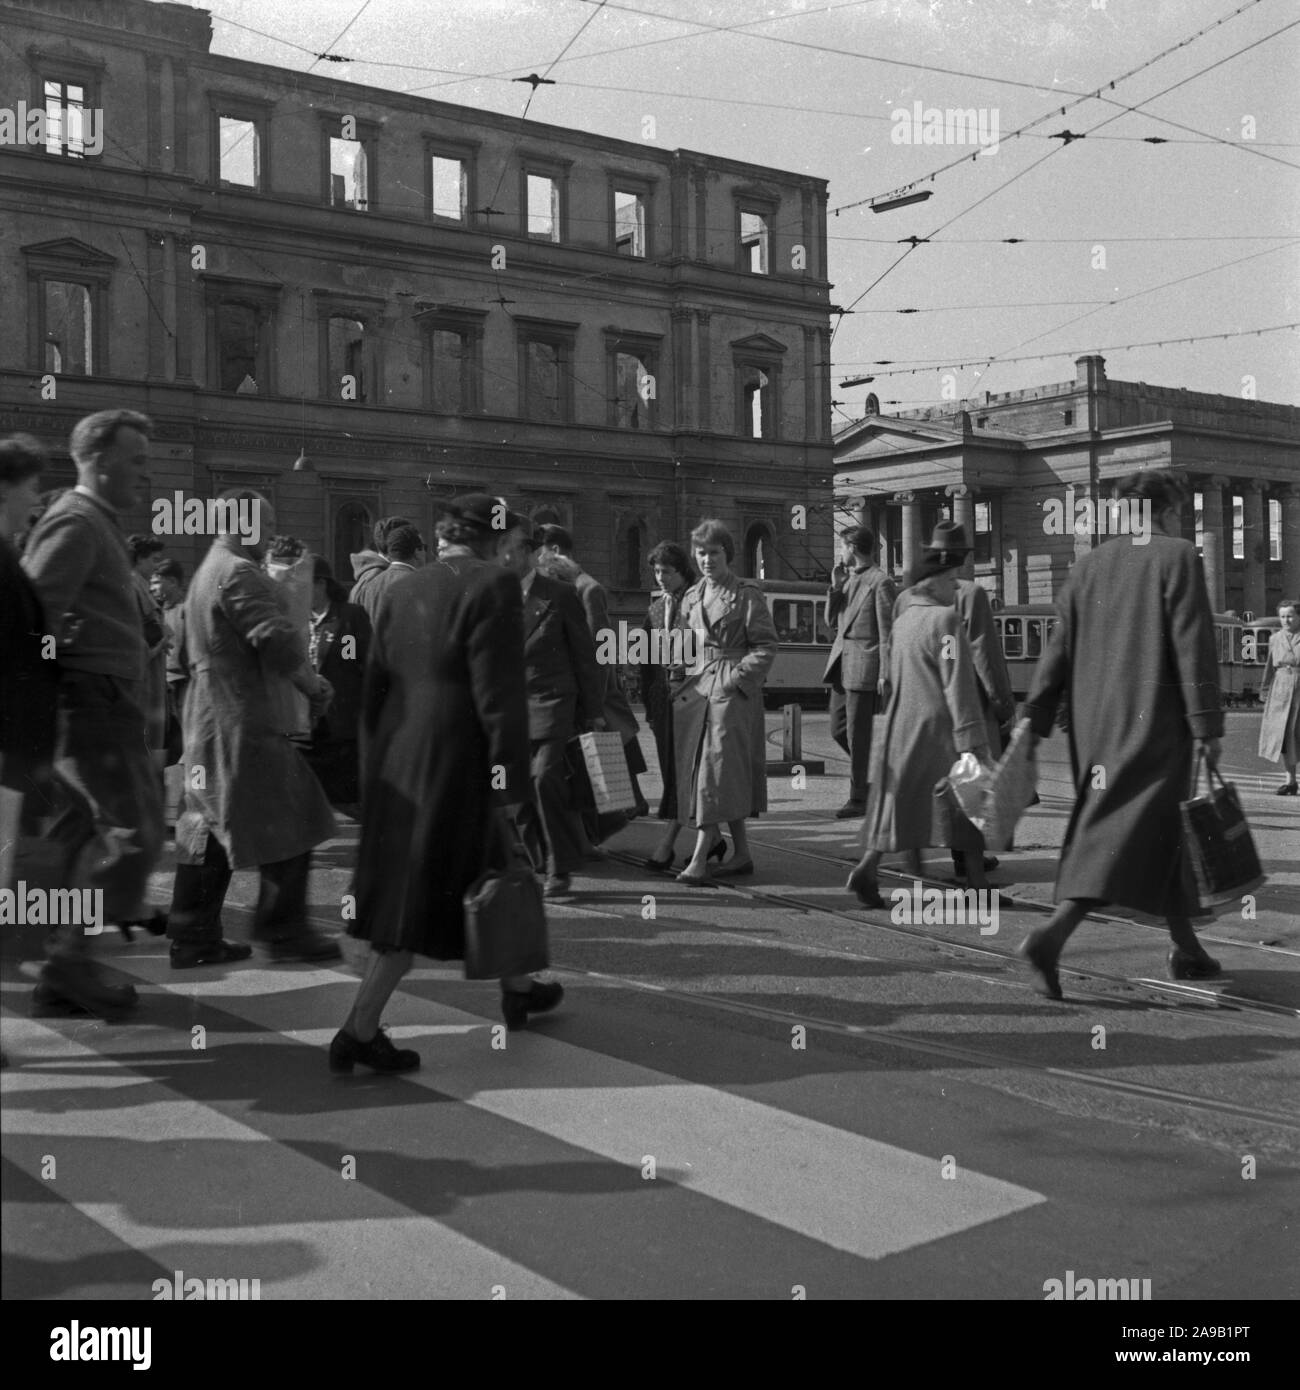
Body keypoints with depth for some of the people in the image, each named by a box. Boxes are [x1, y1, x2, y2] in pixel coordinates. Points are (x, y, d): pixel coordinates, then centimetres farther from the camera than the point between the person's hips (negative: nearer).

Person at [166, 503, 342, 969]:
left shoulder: (206, 573, 19)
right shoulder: (240, 573, -14)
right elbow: (278, 641, -22)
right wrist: (314, 686, -6)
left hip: (206, 720, 10)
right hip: (243, 721, -10)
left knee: (209, 826, 12)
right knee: (287, 824, -2)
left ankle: (193, 935, 16)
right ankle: (283, 930, 5)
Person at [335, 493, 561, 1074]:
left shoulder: (405, 591, 9)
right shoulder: (493, 587, -12)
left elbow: (375, 688, 12)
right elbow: (499, 697, -17)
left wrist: (377, 774, 18)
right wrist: (511, 783, -13)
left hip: (397, 763, 8)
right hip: (454, 763, -8)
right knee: (419, 898, -1)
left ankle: (518, 988, 37)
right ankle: (359, 1029, 0)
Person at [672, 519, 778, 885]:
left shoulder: (747, 594, -3)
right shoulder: (691, 597, 15)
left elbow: (766, 647, -6)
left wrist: (735, 679, -14)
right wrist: (689, 680, 9)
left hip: (734, 692, -7)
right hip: (697, 690, 7)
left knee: (717, 766, -12)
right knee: (696, 767, 6)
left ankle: (699, 860, -15)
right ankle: (741, 854, 16)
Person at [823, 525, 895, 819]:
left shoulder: (880, 582, -9)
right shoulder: (847, 579, 15)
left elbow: (887, 632, -12)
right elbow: (832, 621, 16)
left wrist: (885, 675, -15)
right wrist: (836, 587, 3)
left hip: (864, 667, -8)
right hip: (841, 663, 8)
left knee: (857, 734, -4)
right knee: (838, 729, 10)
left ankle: (858, 798, 5)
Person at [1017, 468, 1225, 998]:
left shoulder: (1089, 564, 13)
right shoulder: (1177, 558, -5)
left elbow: (1058, 649, 9)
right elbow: (1193, 648, -11)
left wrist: (1035, 718, 8)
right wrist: (1207, 726, -9)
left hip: (1094, 725, 7)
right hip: (1153, 723, -7)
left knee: (1161, 833, 17)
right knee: (1120, 834, -11)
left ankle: (1186, 949, 26)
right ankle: (1052, 935, -26)